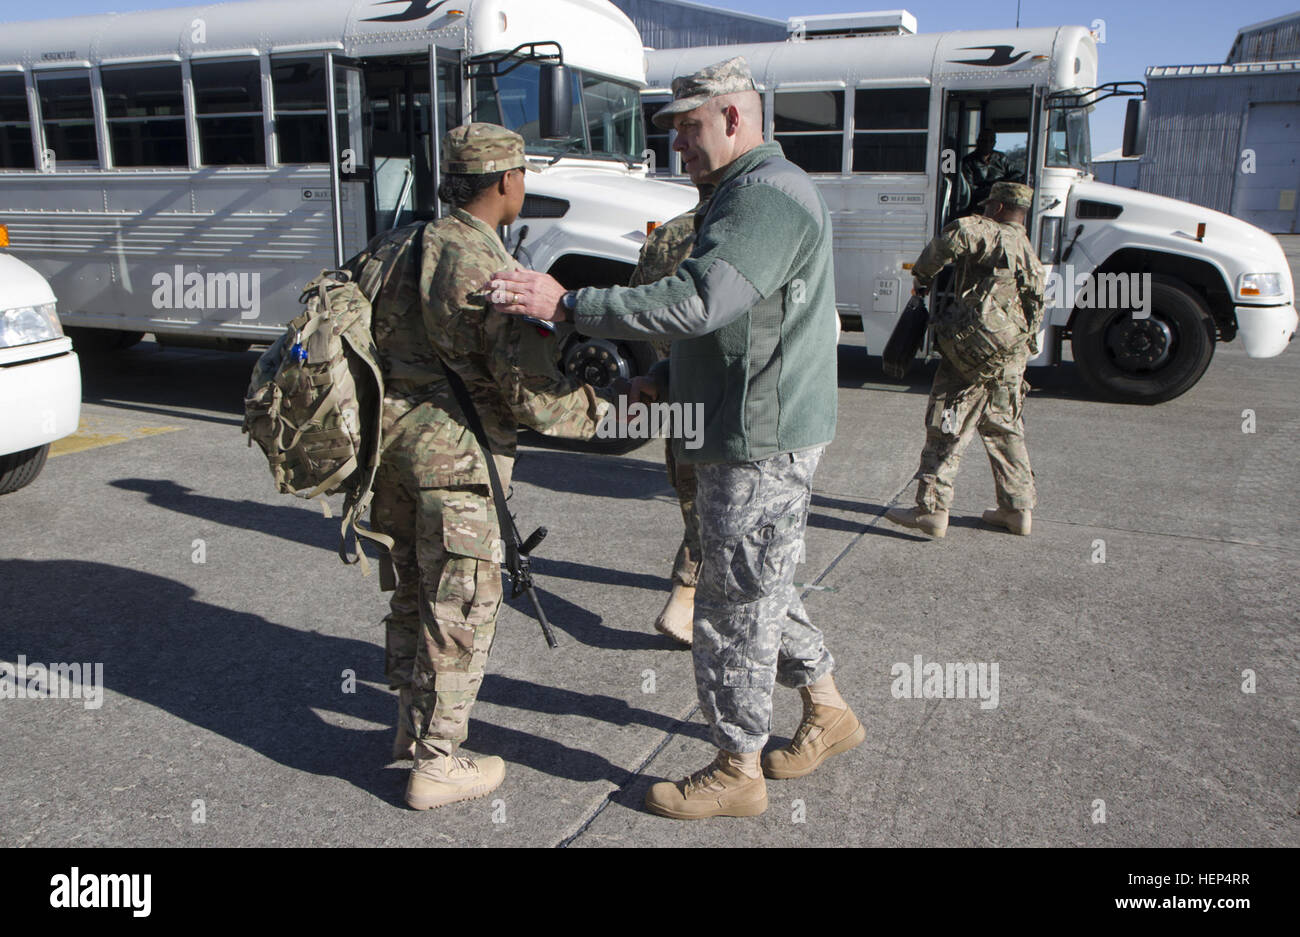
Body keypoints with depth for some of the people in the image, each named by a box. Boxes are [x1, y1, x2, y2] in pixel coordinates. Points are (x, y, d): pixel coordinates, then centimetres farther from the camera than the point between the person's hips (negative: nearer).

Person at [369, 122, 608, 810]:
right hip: (456, 452, -8)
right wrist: (602, 407, -4)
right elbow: (533, 397, -21)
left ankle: (413, 725, 36)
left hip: (393, 436, 9)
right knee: (461, 607, 4)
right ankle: (436, 765, 14)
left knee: (413, 590, 21)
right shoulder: (492, 272, -18)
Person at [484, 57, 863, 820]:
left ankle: (737, 772, 16)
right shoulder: (748, 193, 19)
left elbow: (698, 302, -30)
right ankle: (828, 714, 37)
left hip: (761, 443, -11)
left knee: (735, 606, 0)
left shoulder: (768, 194, -17)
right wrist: (664, 385, 15)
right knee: (761, 590, 21)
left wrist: (568, 305, -27)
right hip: (747, 435, 11)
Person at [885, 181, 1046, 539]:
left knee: (946, 432, -3)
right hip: (1013, 358, 9)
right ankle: (1018, 509, 23)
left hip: (973, 353, -9)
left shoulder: (995, 235, -6)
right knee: (1005, 431, 18)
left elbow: (959, 233, -28)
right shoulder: (1030, 254, 22)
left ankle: (931, 510, -2)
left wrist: (924, 271, -14)